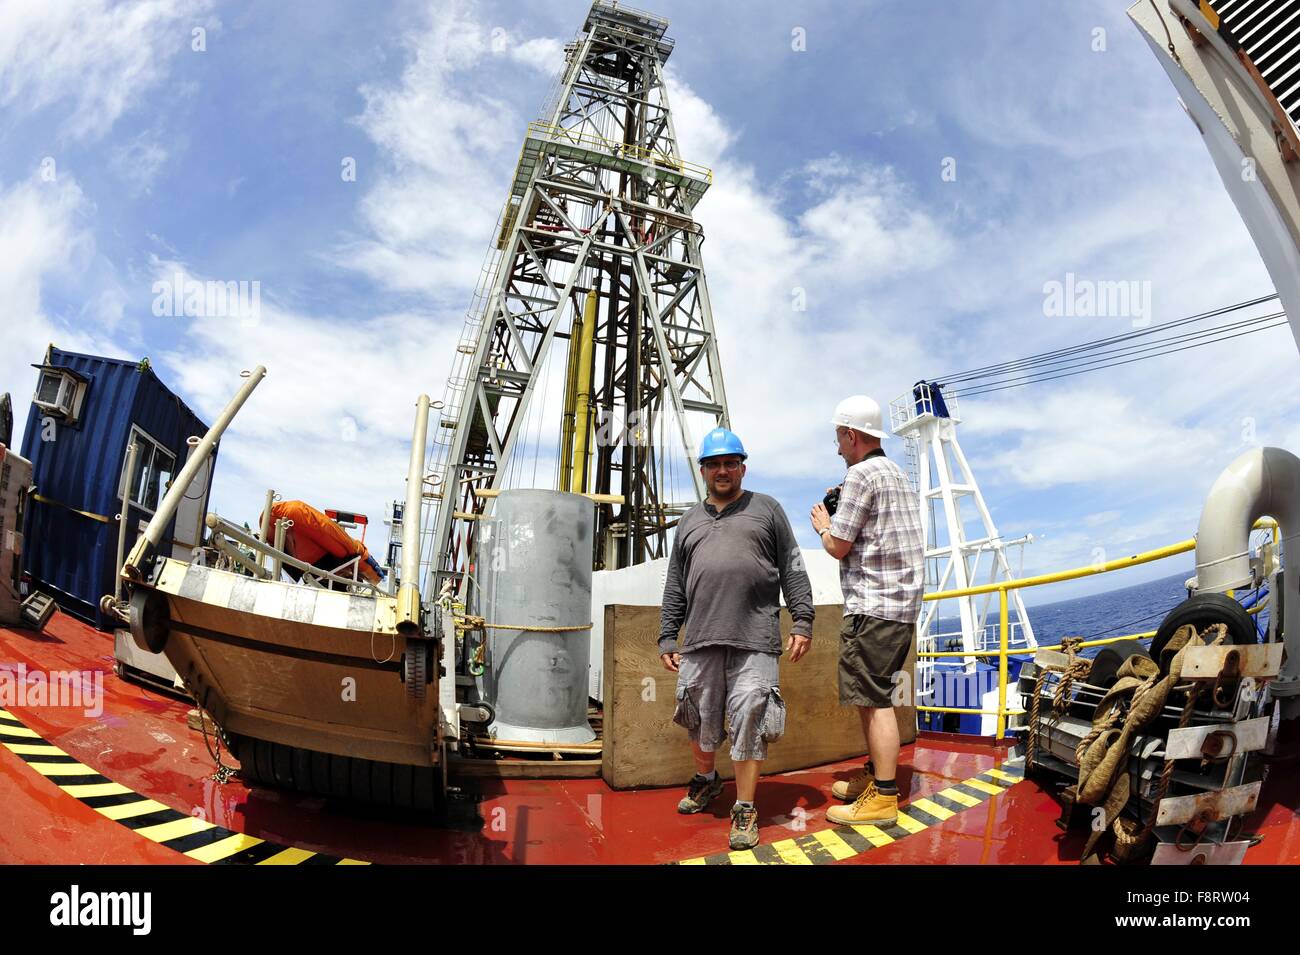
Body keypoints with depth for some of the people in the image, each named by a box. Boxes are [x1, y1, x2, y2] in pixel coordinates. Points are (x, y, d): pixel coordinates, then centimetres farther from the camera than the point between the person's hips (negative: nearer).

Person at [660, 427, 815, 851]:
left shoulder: (766, 509, 12)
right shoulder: (690, 520, 20)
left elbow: (793, 570, 7)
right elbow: (675, 586, 18)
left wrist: (802, 621, -2)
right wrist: (667, 637, 13)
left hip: (754, 638, -3)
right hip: (701, 639, 3)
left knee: (749, 721, -4)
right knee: (701, 719, 11)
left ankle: (745, 810, 9)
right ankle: (705, 778, 37)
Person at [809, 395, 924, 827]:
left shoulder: (861, 474, -12)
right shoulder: (899, 475, 18)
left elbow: (837, 547, -11)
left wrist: (823, 525, 8)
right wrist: (843, 514, 20)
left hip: (874, 605, -10)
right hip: (903, 603, 10)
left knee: (874, 699, -6)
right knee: (873, 695, 17)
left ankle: (883, 797, -1)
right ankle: (876, 775, 27)